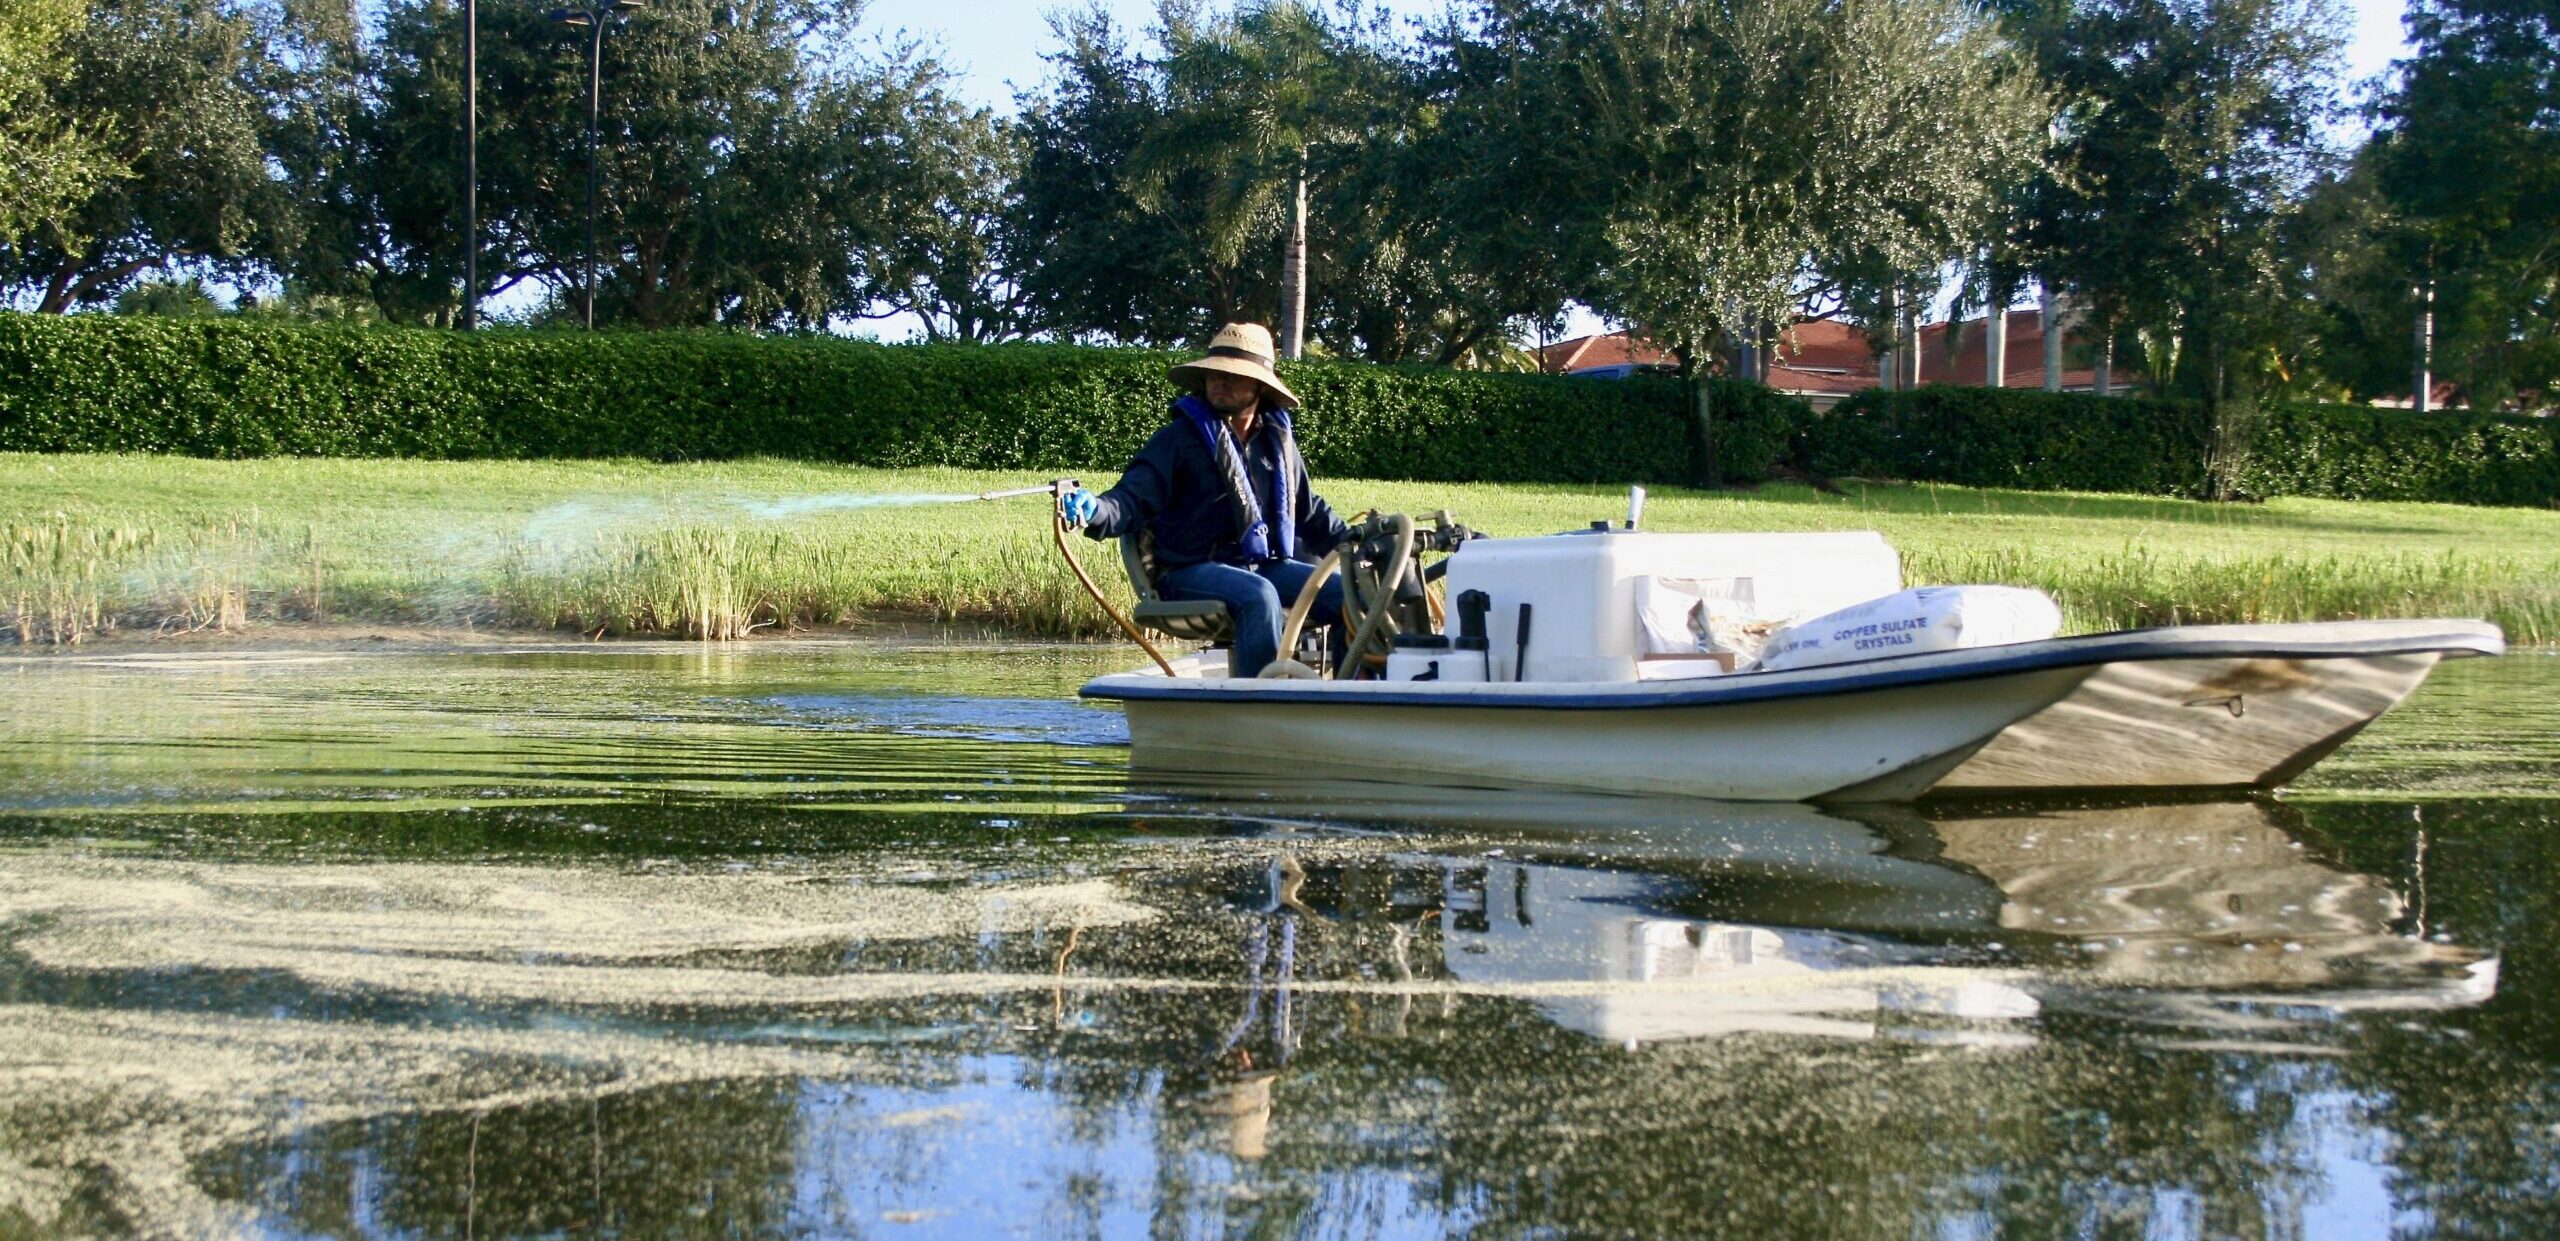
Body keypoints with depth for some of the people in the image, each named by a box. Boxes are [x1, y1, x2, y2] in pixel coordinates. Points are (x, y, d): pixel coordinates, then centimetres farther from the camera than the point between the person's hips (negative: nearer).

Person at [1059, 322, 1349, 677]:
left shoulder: (1278, 439, 16)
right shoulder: (1179, 438, -1)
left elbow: (1310, 512, 30)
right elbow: (1133, 500, -11)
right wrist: (1094, 510, -31)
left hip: (1268, 565, 6)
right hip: (1192, 572, -6)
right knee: (1259, 596, -37)